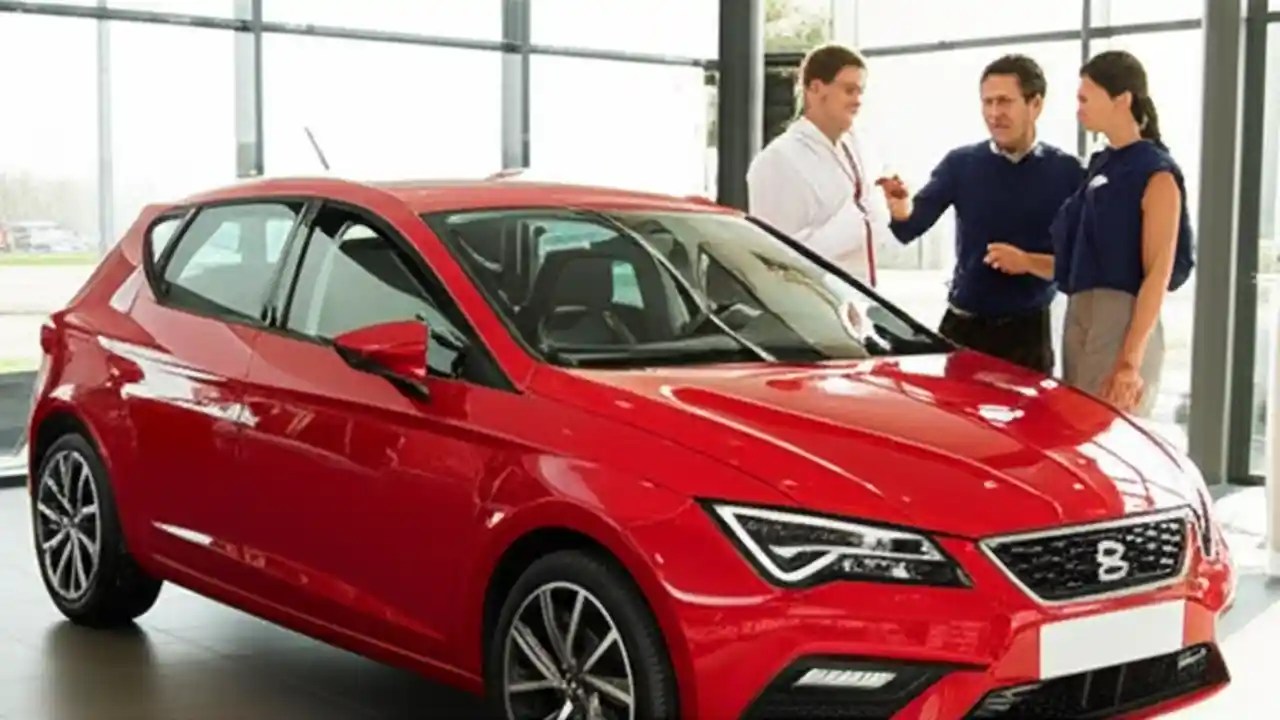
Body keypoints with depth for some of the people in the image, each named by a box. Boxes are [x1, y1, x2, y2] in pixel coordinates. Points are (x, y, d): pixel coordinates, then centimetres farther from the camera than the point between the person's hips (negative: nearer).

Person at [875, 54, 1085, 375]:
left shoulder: (1067, 172, -3)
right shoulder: (961, 163, 1)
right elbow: (911, 227, -10)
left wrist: (1029, 262, -19)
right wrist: (900, 210, -32)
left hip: (1027, 330, -1)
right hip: (962, 326, 1)